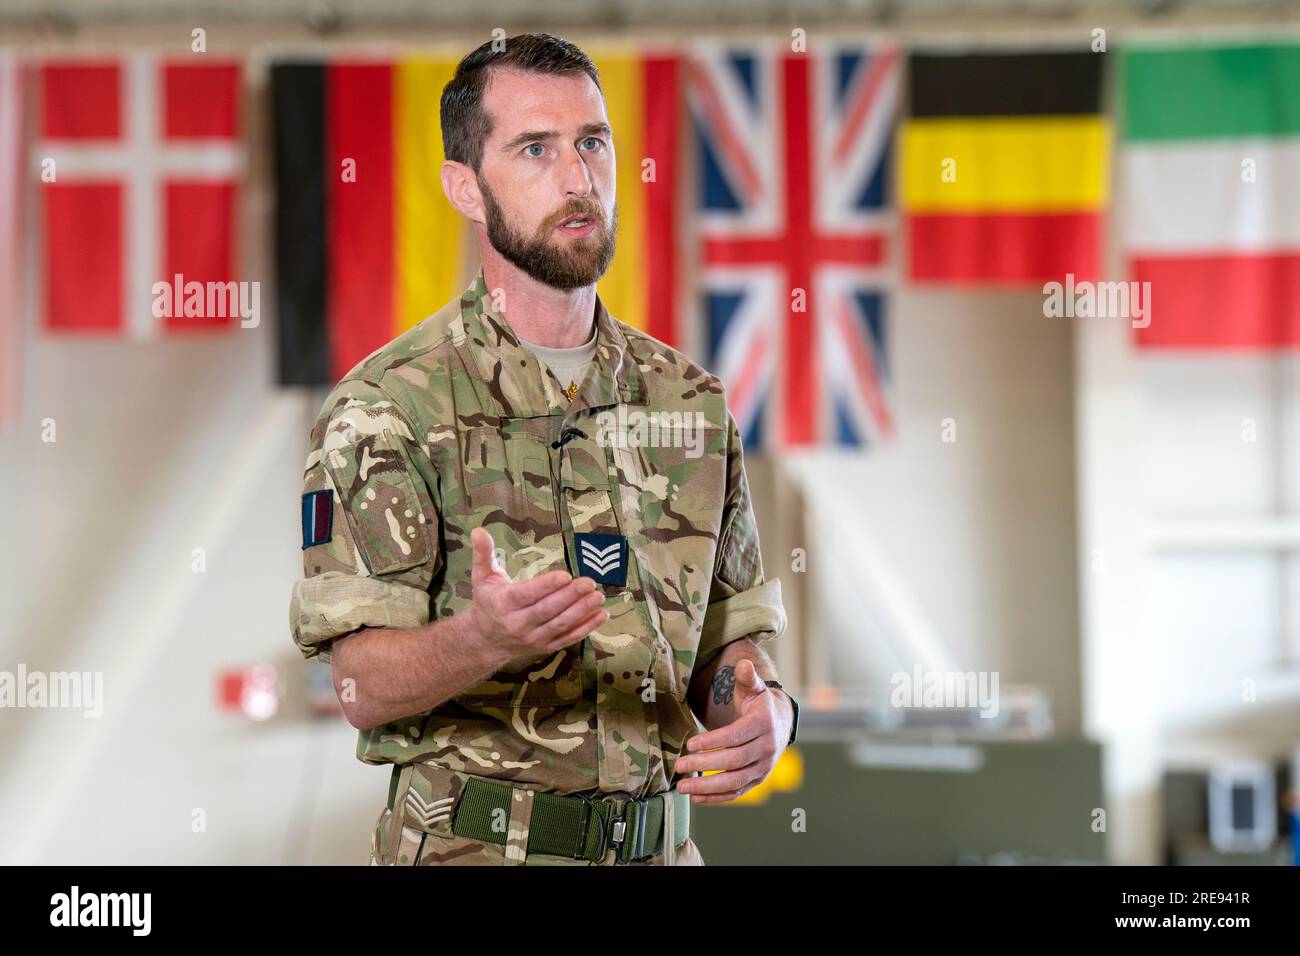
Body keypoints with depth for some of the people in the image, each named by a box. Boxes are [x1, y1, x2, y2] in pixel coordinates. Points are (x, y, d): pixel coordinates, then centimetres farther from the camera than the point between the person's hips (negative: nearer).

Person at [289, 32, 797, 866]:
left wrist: (763, 711, -10)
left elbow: (733, 633, 12)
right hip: (470, 847, -4)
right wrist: (484, 638, -33)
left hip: (659, 844, 5)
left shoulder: (690, 399, 7)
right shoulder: (386, 405, -9)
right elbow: (364, 687, -14)